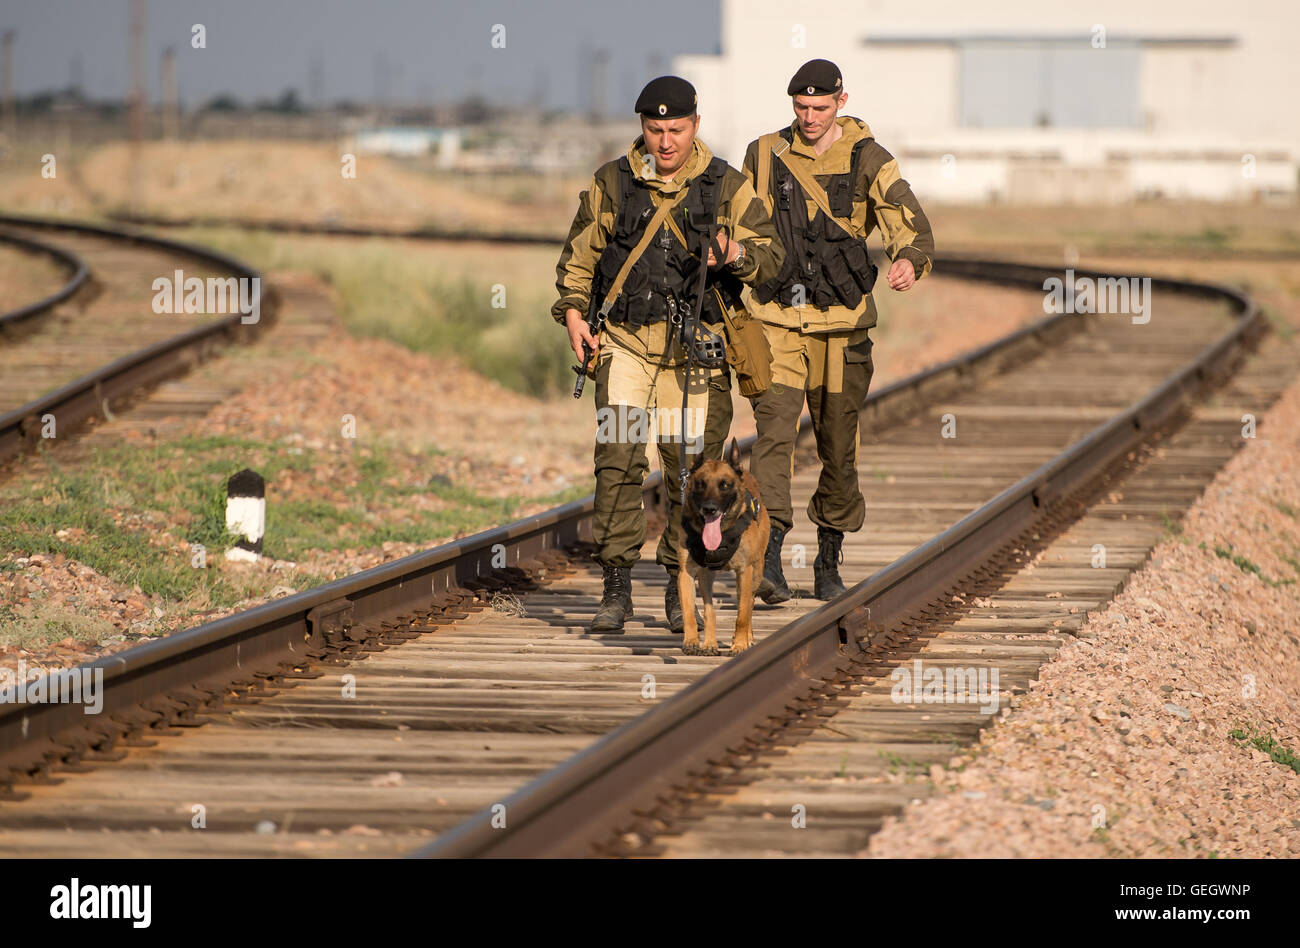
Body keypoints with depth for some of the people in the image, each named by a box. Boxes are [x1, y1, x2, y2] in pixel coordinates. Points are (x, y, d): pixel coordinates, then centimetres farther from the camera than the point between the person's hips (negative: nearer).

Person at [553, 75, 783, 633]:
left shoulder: (727, 188, 5)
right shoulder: (611, 184, 7)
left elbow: (770, 252, 0)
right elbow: (579, 253, 15)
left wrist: (737, 254, -22)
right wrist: (573, 310, 1)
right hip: (624, 341, 0)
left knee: (690, 470, -1)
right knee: (618, 459, -11)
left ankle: (680, 590, 13)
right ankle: (616, 587, -6)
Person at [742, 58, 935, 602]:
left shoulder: (866, 160, -3)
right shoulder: (765, 155, 5)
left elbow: (908, 219, -18)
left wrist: (910, 259, -38)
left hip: (841, 322, 0)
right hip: (777, 318, 0)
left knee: (838, 445, 8)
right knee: (774, 427, -17)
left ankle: (829, 563, 24)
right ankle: (769, 558, -24)